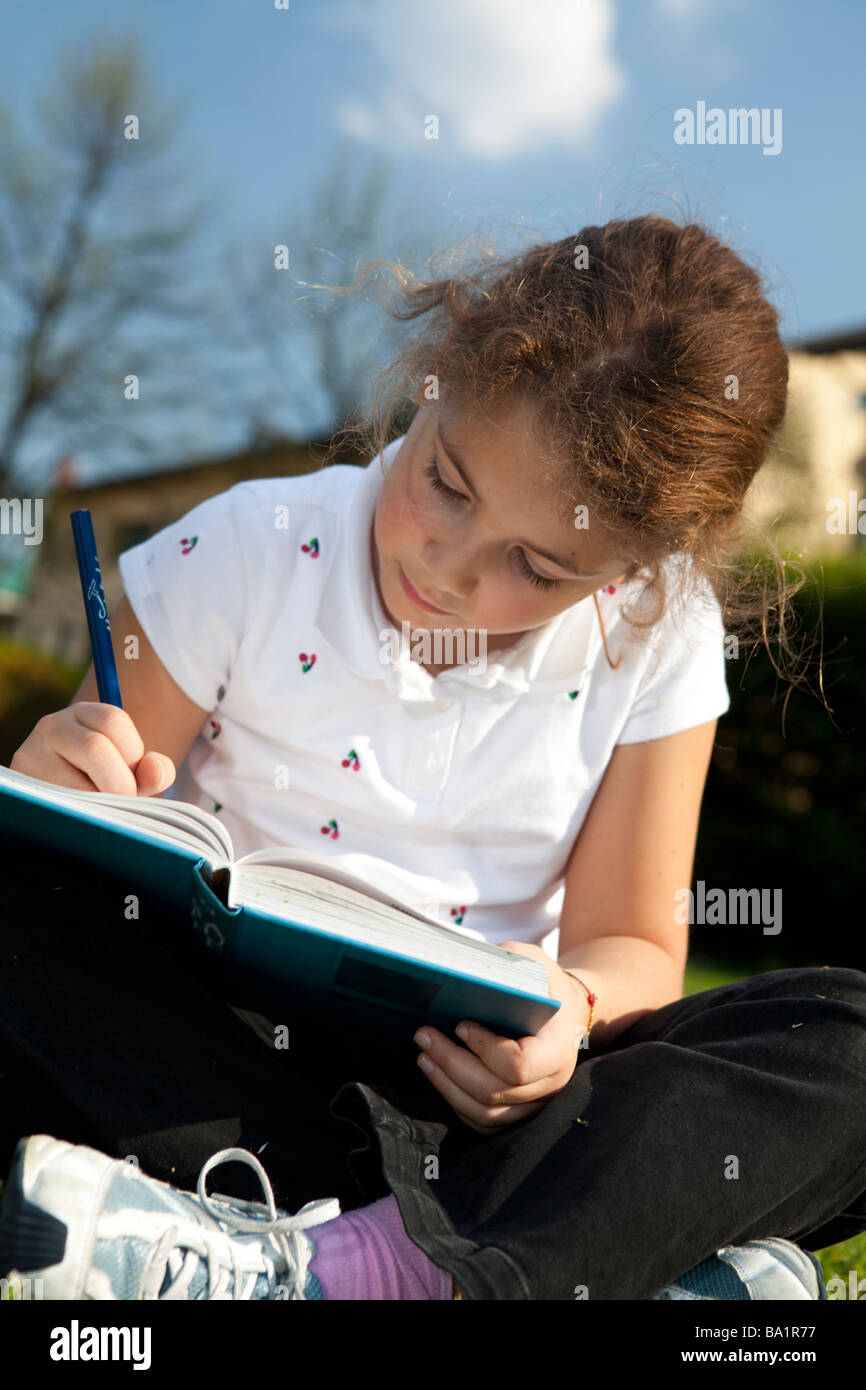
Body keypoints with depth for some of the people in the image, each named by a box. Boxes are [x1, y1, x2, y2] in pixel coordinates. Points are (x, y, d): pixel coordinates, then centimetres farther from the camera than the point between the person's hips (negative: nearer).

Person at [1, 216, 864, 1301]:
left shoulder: (658, 639, -4)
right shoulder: (250, 555, -9)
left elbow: (632, 943, 2)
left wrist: (572, 1004, -22)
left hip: (480, 1080, 1)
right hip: (228, 1052, 0)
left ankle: (333, 1266, -36)